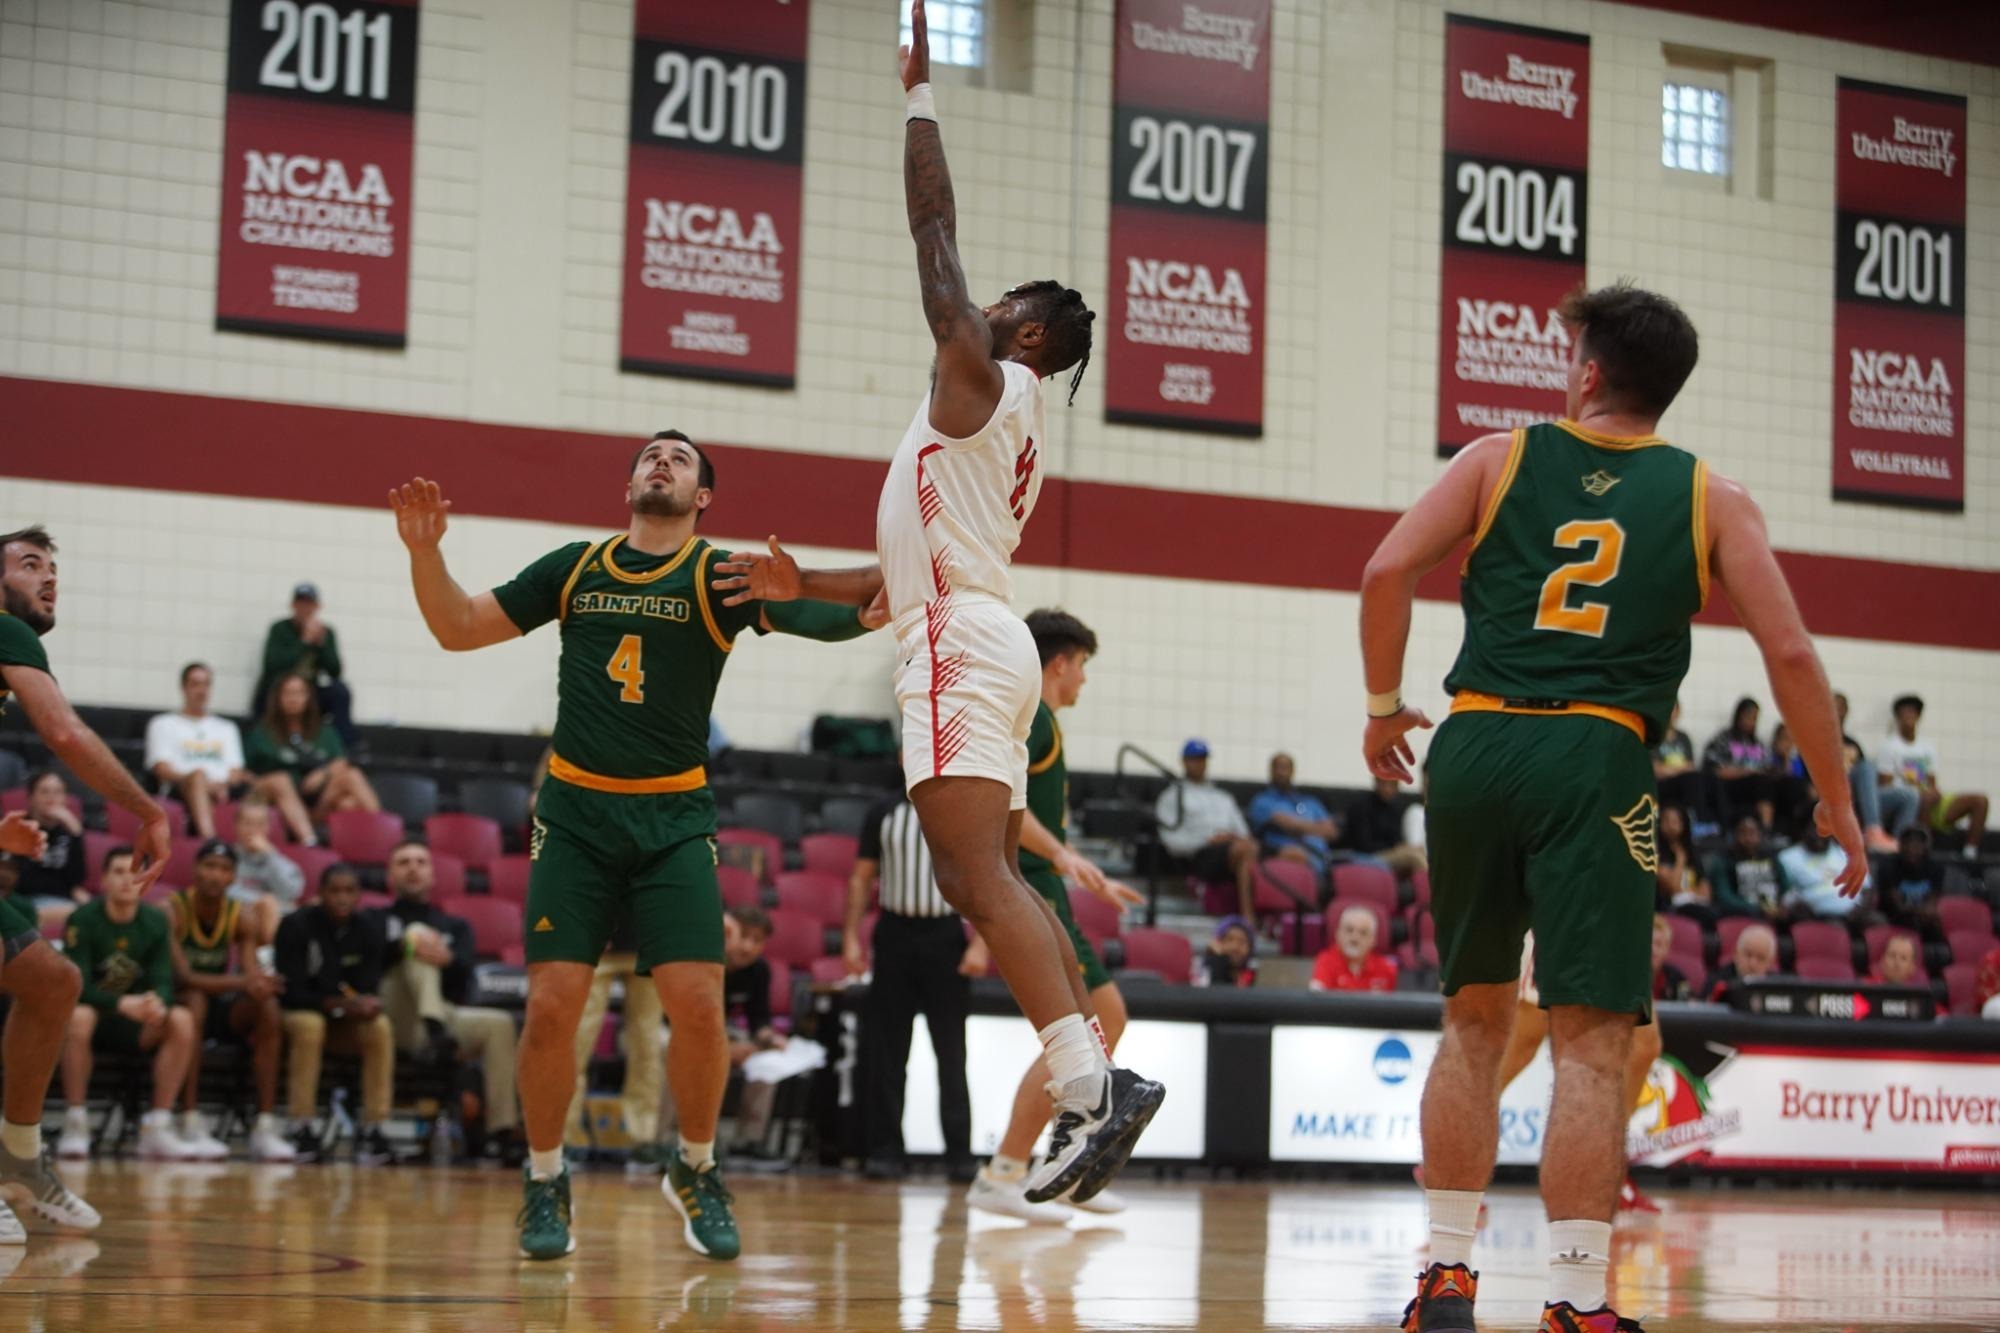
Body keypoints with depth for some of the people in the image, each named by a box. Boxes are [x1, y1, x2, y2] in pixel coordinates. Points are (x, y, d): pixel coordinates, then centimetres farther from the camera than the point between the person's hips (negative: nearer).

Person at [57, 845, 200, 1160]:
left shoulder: (155, 921, -1)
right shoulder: (83, 920, -13)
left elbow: (163, 981, -6)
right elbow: (77, 986, -20)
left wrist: (157, 1002, -32)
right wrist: (121, 1003, -38)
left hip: (134, 1022, 4)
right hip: (94, 1015, -4)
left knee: (182, 1020, -24)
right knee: (79, 1016, -38)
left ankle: (157, 1127, -22)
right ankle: (75, 1125, -28)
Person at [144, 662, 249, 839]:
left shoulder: (226, 728, 32)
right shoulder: (163, 724, 19)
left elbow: (235, 771, 18)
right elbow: (162, 769, 3)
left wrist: (224, 785, -9)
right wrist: (205, 783, -14)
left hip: (224, 792, 3)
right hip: (182, 788, -3)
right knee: (198, 774, -38)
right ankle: (207, 836, -61)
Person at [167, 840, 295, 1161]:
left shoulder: (242, 917, -1)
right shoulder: (172, 911, -16)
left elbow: (252, 971, -10)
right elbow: (183, 977, -26)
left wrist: (262, 982, -36)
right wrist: (241, 982, -40)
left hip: (222, 1005, 4)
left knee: (267, 1008, -23)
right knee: (195, 1000, -36)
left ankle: (266, 1128, -25)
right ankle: (191, 1124, -39)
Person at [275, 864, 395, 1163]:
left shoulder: (368, 928, -3)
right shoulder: (297, 926, -13)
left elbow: (370, 989, -6)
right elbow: (291, 992, -18)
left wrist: (365, 1004, -31)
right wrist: (339, 1005, -32)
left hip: (347, 1019, 3)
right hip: (300, 1012, -3)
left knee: (381, 1026, -27)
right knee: (309, 1024, -37)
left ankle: (373, 1130, -28)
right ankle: (302, 1129, -34)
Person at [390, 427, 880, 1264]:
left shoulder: (719, 576, 1)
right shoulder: (576, 567, 9)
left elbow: (826, 615, -14)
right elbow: (458, 629, 13)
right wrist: (425, 551, -3)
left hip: (673, 819, -1)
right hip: (575, 814, 1)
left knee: (697, 1002, -11)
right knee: (552, 1005, -8)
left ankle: (695, 1171, 12)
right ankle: (545, 1181, 11)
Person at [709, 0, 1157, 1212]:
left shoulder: (983, 377, -1)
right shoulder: (1006, 425, 26)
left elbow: (937, 237, -4)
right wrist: (805, 584, 28)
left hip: (962, 649, -10)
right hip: (976, 641, 10)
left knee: (981, 879, -18)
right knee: (991, 884, 10)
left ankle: (1090, 1085, -27)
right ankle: (1100, 1078, 5)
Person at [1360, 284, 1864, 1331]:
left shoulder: (1499, 459, 12)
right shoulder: (1712, 500, 10)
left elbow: (1388, 570, 1)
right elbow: (1789, 652, 2)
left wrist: (1384, 706, 14)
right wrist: (1835, 802, 10)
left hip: (1475, 745, 2)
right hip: (1594, 759, -2)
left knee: (1475, 1018, 16)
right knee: (1591, 1040, -3)